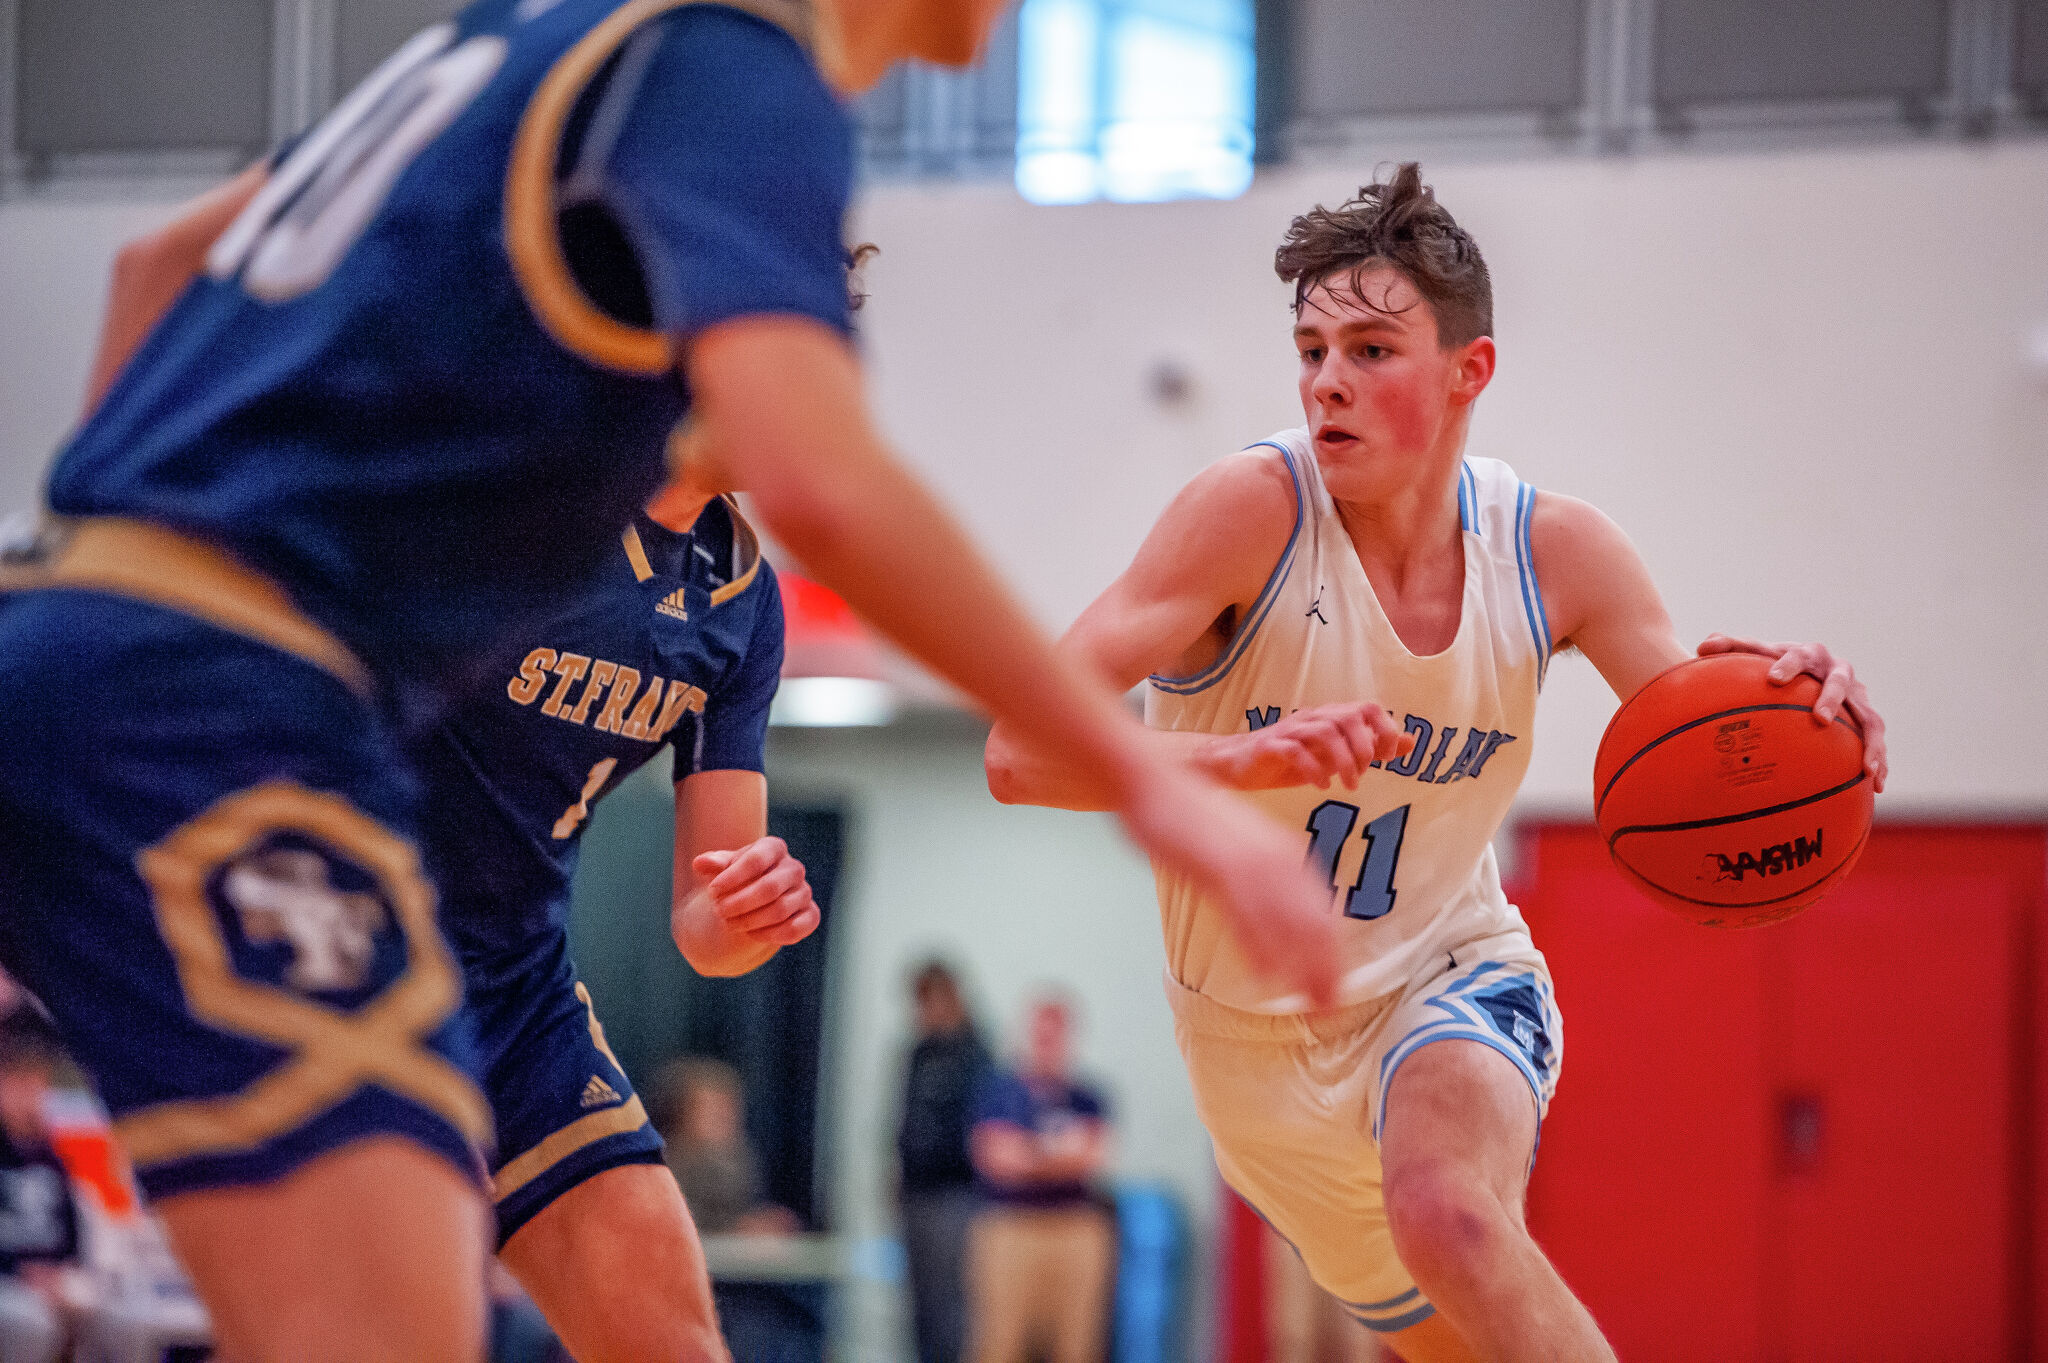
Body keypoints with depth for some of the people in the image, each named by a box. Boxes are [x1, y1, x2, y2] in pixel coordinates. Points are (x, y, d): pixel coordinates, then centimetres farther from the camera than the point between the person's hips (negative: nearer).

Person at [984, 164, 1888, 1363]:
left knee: (1449, 1211, -33)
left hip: (1445, 977, 0)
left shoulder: (1558, 552, -11)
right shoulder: (1254, 511, -22)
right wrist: (1243, 757, -49)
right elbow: (1022, 751, -31)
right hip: (1259, 1030, 0)